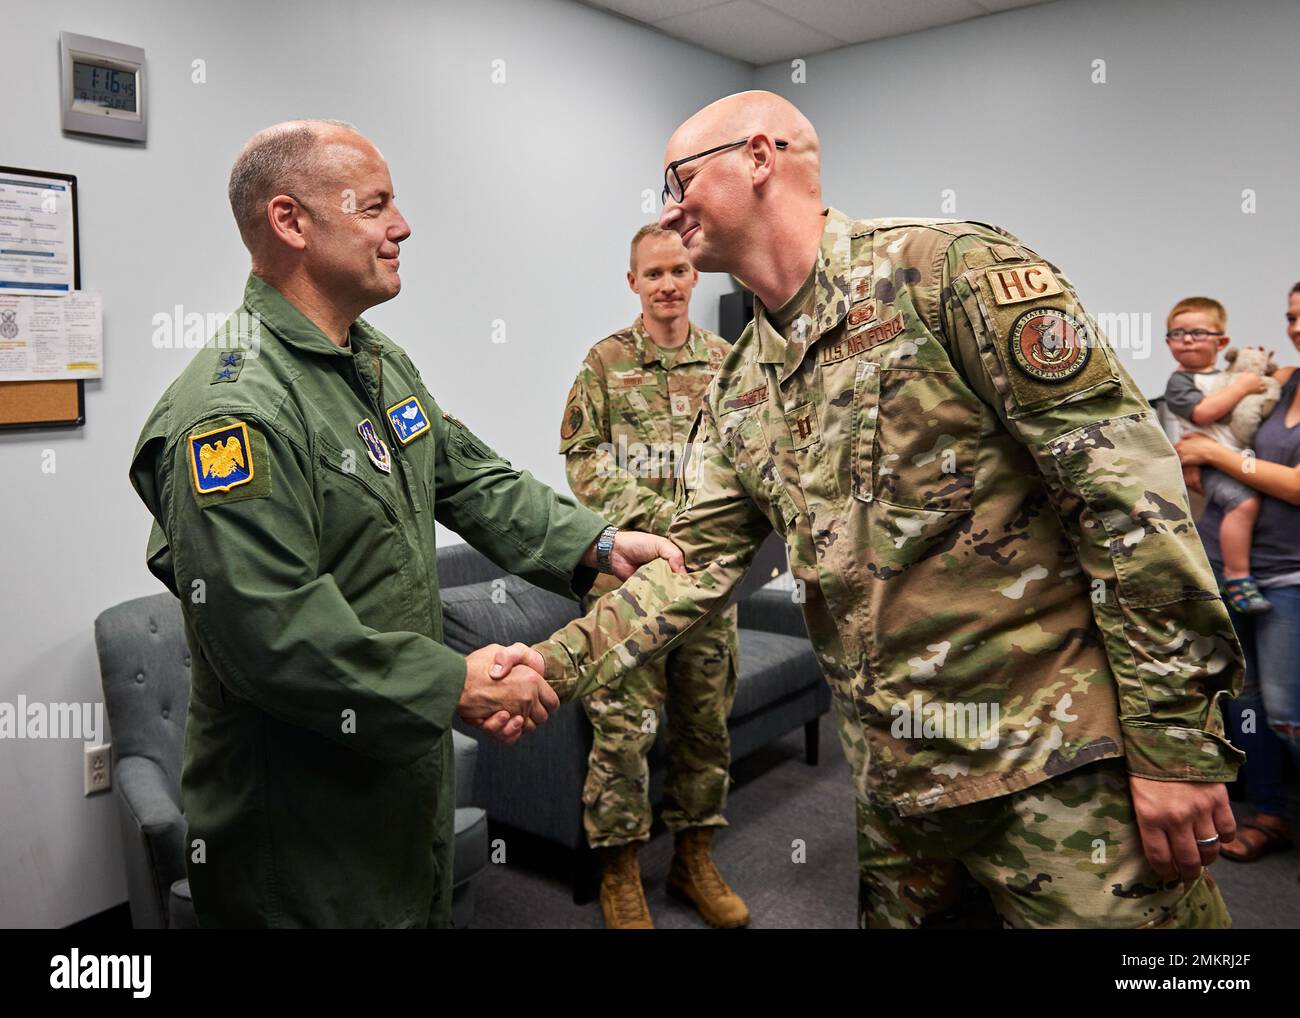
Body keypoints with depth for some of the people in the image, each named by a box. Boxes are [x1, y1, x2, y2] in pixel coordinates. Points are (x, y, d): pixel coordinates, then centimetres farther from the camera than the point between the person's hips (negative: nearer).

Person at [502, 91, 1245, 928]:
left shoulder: (950, 270, -11)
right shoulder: (737, 390, 10)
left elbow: (1130, 489, -14)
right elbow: (698, 565, 8)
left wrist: (1175, 741, -15)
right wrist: (557, 663, -4)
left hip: (1059, 763, -6)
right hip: (892, 773, 7)